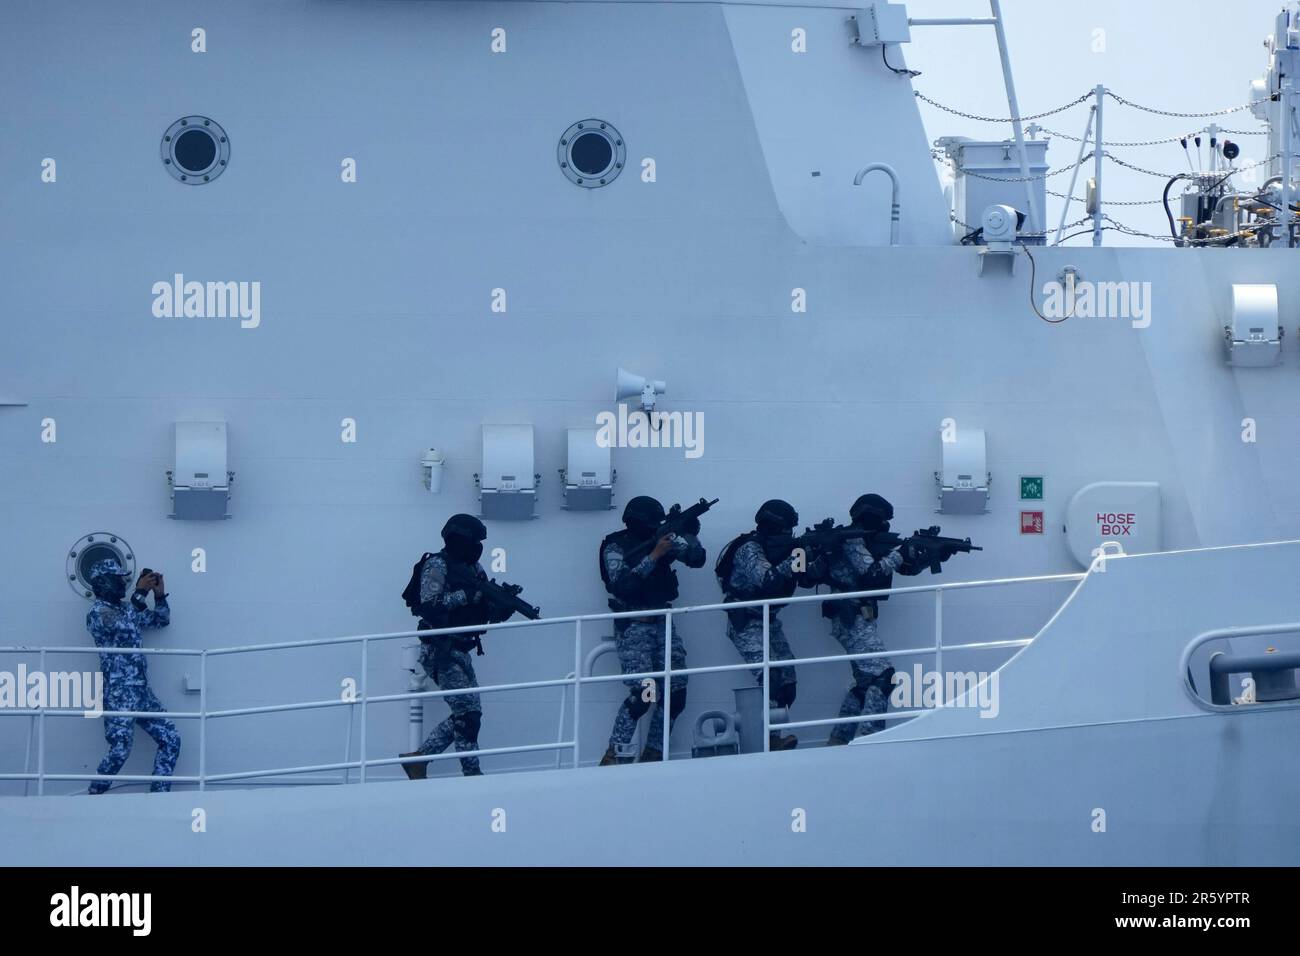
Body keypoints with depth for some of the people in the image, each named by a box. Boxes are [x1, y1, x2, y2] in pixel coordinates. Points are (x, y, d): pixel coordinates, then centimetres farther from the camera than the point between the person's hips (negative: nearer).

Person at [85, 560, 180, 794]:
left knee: (170, 740, 3)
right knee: (120, 750, -15)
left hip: (142, 692, 8)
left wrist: (159, 594, 10)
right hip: (119, 694, -8)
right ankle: (93, 797, 2)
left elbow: (161, 620, 27)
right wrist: (140, 592, -18)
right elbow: (124, 626, -24)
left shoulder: (126, 609, 18)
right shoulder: (97, 612, -7)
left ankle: (159, 795, 7)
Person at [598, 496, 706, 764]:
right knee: (643, 693, -18)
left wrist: (689, 534, -10)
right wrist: (654, 555, -24)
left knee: (676, 694, 0)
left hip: (663, 621, 6)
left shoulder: (663, 539, 7)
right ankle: (613, 757, -11)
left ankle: (653, 753, 11)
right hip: (633, 626, -6)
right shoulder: (616, 548, -8)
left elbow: (696, 558, 7)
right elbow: (622, 584, -23)